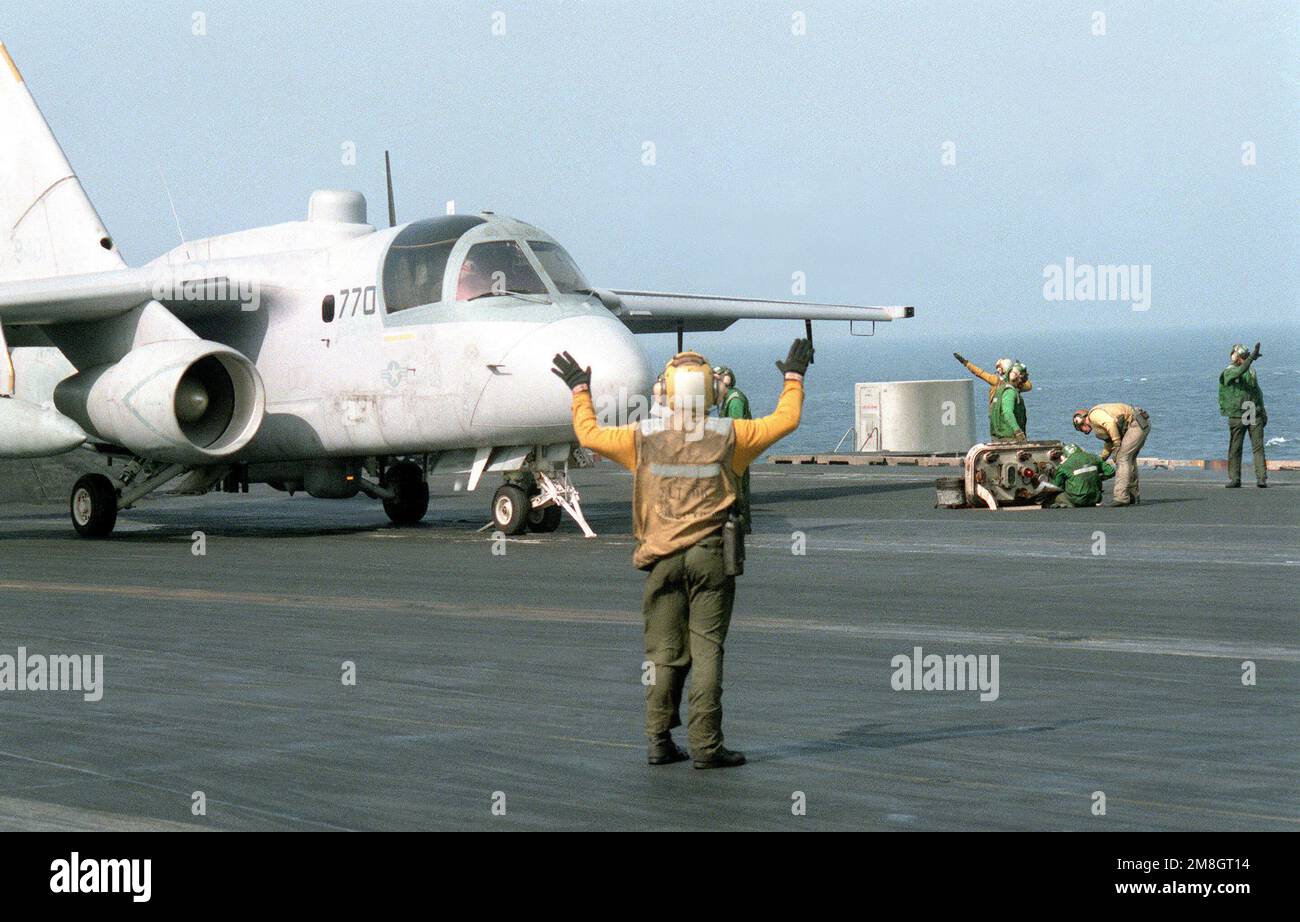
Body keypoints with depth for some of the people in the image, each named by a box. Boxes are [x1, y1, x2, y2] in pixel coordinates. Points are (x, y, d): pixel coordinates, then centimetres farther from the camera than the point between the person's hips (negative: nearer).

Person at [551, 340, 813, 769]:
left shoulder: (644, 437, -1)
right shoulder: (728, 435, -3)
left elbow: (589, 433, 11)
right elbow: (785, 420, 9)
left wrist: (579, 390, 27)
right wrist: (793, 378, 25)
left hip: (662, 557, 2)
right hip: (711, 556, -1)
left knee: (663, 653, 8)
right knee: (706, 650, -2)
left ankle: (659, 741, 9)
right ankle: (706, 745, -5)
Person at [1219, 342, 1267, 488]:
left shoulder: (1251, 371, 16)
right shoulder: (1228, 373, -3)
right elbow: (1240, 372, -27)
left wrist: (1263, 412, 20)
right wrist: (1252, 357, -37)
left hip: (1255, 415, 4)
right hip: (1237, 416, -4)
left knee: (1258, 447, -5)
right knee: (1235, 449, 2)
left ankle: (1262, 478, -8)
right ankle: (1234, 479, 8)